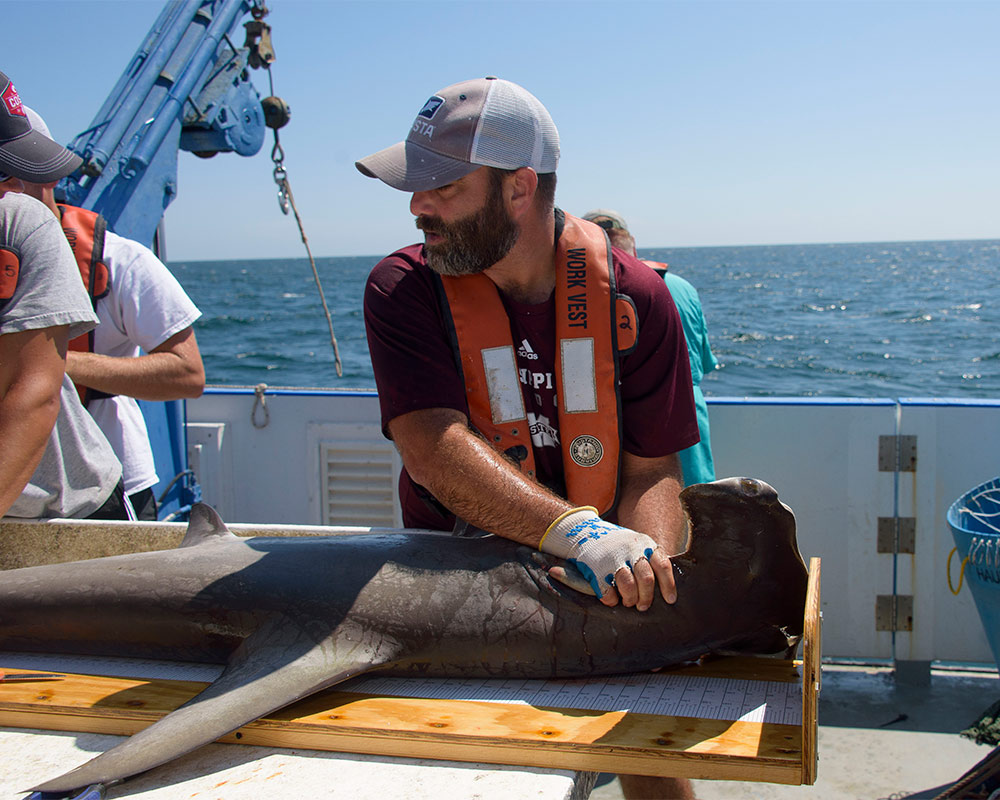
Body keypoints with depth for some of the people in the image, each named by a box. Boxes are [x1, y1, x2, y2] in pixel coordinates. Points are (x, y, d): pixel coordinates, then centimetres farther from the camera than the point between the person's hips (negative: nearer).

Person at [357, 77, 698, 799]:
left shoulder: (632, 297, -7)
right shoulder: (403, 291, -10)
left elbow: (653, 469, -6)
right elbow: (435, 450, -23)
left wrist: (645, 562, -28)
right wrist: (574, 528, -36)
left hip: (598, 582, 1)